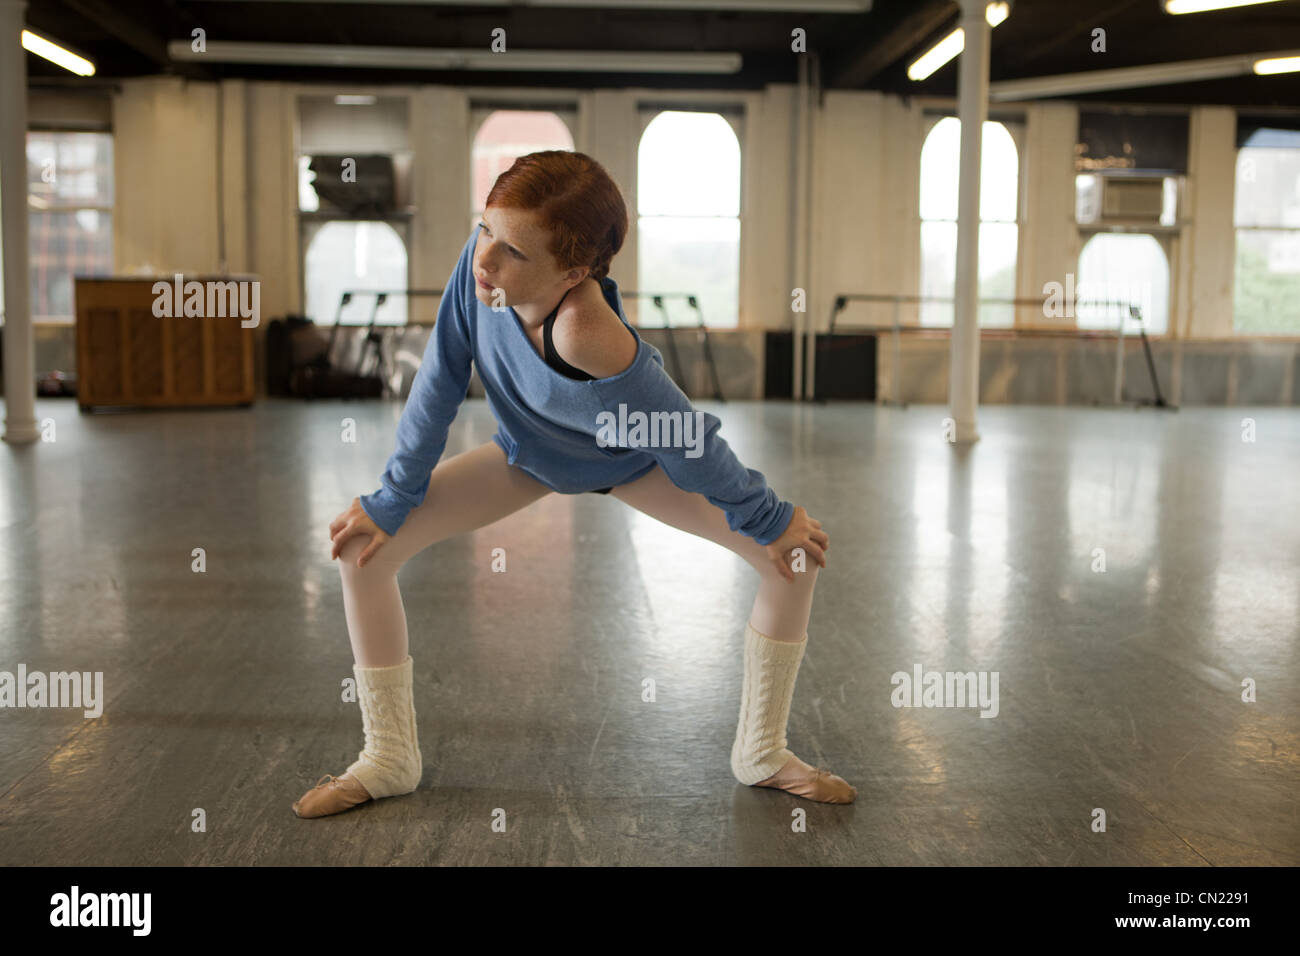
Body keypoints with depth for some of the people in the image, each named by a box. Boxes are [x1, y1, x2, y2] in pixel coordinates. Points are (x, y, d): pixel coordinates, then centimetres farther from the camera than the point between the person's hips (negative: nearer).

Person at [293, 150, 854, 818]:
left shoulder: (597, 347, -46)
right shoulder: (480, 263, -33)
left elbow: (686, 446, -31)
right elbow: (442, 377, -19)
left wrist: (769, 520, -17)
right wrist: (393, 498, -13)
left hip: (629, 459, -3)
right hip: (528, 453, 3)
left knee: (795, 554, -13)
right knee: (364, 548, -9)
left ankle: (761, 754, 9)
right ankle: (388, 759, 9)